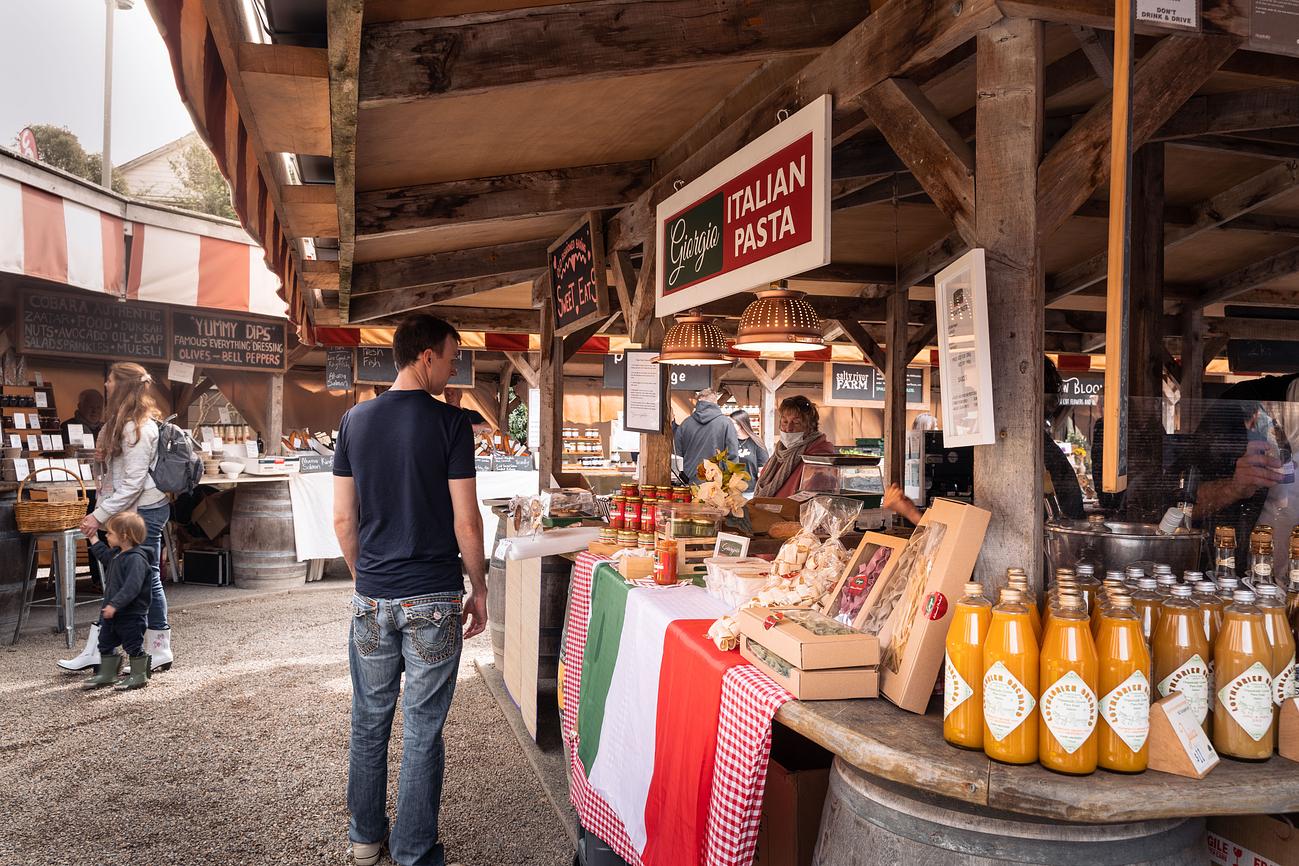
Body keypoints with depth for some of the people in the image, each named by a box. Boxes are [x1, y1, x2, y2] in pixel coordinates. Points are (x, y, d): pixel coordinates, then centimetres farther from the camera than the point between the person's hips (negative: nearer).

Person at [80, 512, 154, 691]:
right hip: (113, 612, 10)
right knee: (106, 643, 18)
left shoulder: (136, 559, -24)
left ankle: (139, 676, 14)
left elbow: (132, 587, -31)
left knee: (133, 645, 2)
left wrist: (114, 605, -32)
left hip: (131, 614, -10)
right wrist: (93, 538, 30)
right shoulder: (117, 554, 7)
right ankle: (107, 674, 31)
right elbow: (104, 555, 33)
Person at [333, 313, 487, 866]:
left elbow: (343, 518, 5)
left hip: (372, 598, 4)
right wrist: (479, 590, 2)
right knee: (422, 732, 7)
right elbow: (466, 521, -10)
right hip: (434, 600, -4)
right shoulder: (450, 423, -10)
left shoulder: (356, 420, 2)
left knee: (370, 721, 18)